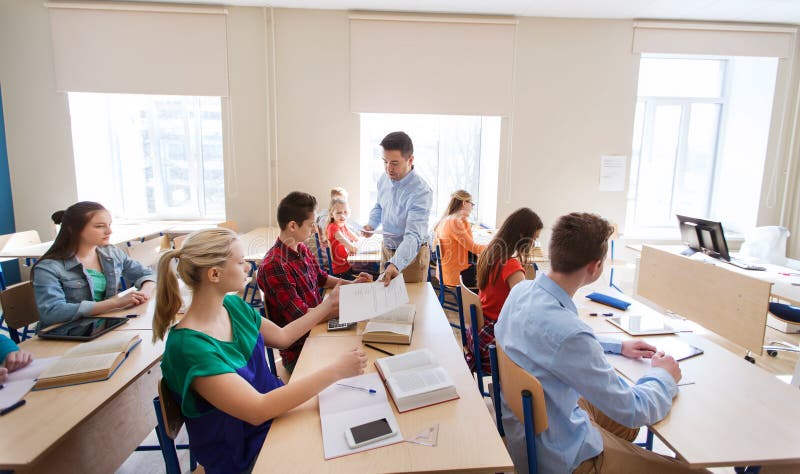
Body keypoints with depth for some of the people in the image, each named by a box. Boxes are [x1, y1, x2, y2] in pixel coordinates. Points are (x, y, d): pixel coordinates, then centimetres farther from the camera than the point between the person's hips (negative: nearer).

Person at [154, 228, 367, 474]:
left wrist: (328, 303, 11)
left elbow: (282, 336, 11)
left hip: (273, 402, 7)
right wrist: (336, 370, -31)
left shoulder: (233, 305, -4)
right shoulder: (189, 346, -28)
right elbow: (258, 410, -33)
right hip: (242, 453, -7)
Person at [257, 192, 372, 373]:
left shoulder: (302, 249, 4)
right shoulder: (274, 266, -24)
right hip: (298, 353, -8)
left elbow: (321, 278, 22)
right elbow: (301, 317, -24)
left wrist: (351, 284, 6)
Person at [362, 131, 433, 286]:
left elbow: (413, 236, -37)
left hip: (411, 254, -6)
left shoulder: (421, 192, -29)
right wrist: (372, 224, -5)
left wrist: (396, 264, -51)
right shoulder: (384, 179, -6)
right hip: (387, 249, 6)